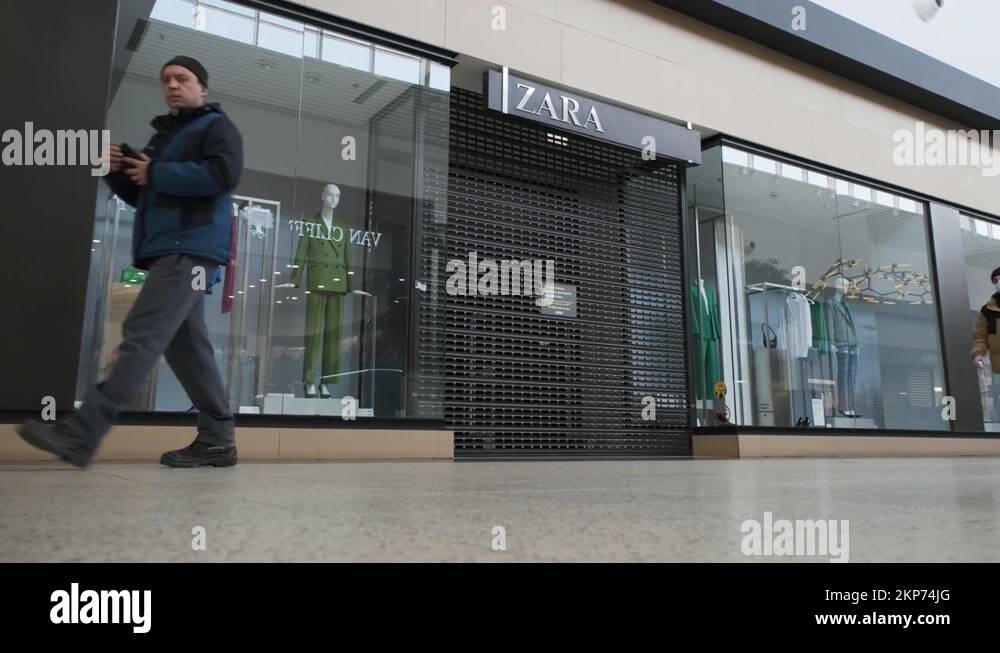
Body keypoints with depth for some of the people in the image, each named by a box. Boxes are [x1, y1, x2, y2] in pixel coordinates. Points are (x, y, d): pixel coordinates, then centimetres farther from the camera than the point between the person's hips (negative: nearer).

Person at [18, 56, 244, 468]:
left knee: (141, 336, -17)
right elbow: (140, 197, 28)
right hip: (168, 250, 9)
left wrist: (156, 174, -8)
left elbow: (222, 174, -15)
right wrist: (118, 172, 7)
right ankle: (218, 439, 7)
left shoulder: (217, 127, 5)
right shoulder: (162, 136, 29)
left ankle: (80, 434, -22)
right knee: (185, 345, 4)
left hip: (191, 249, -9)